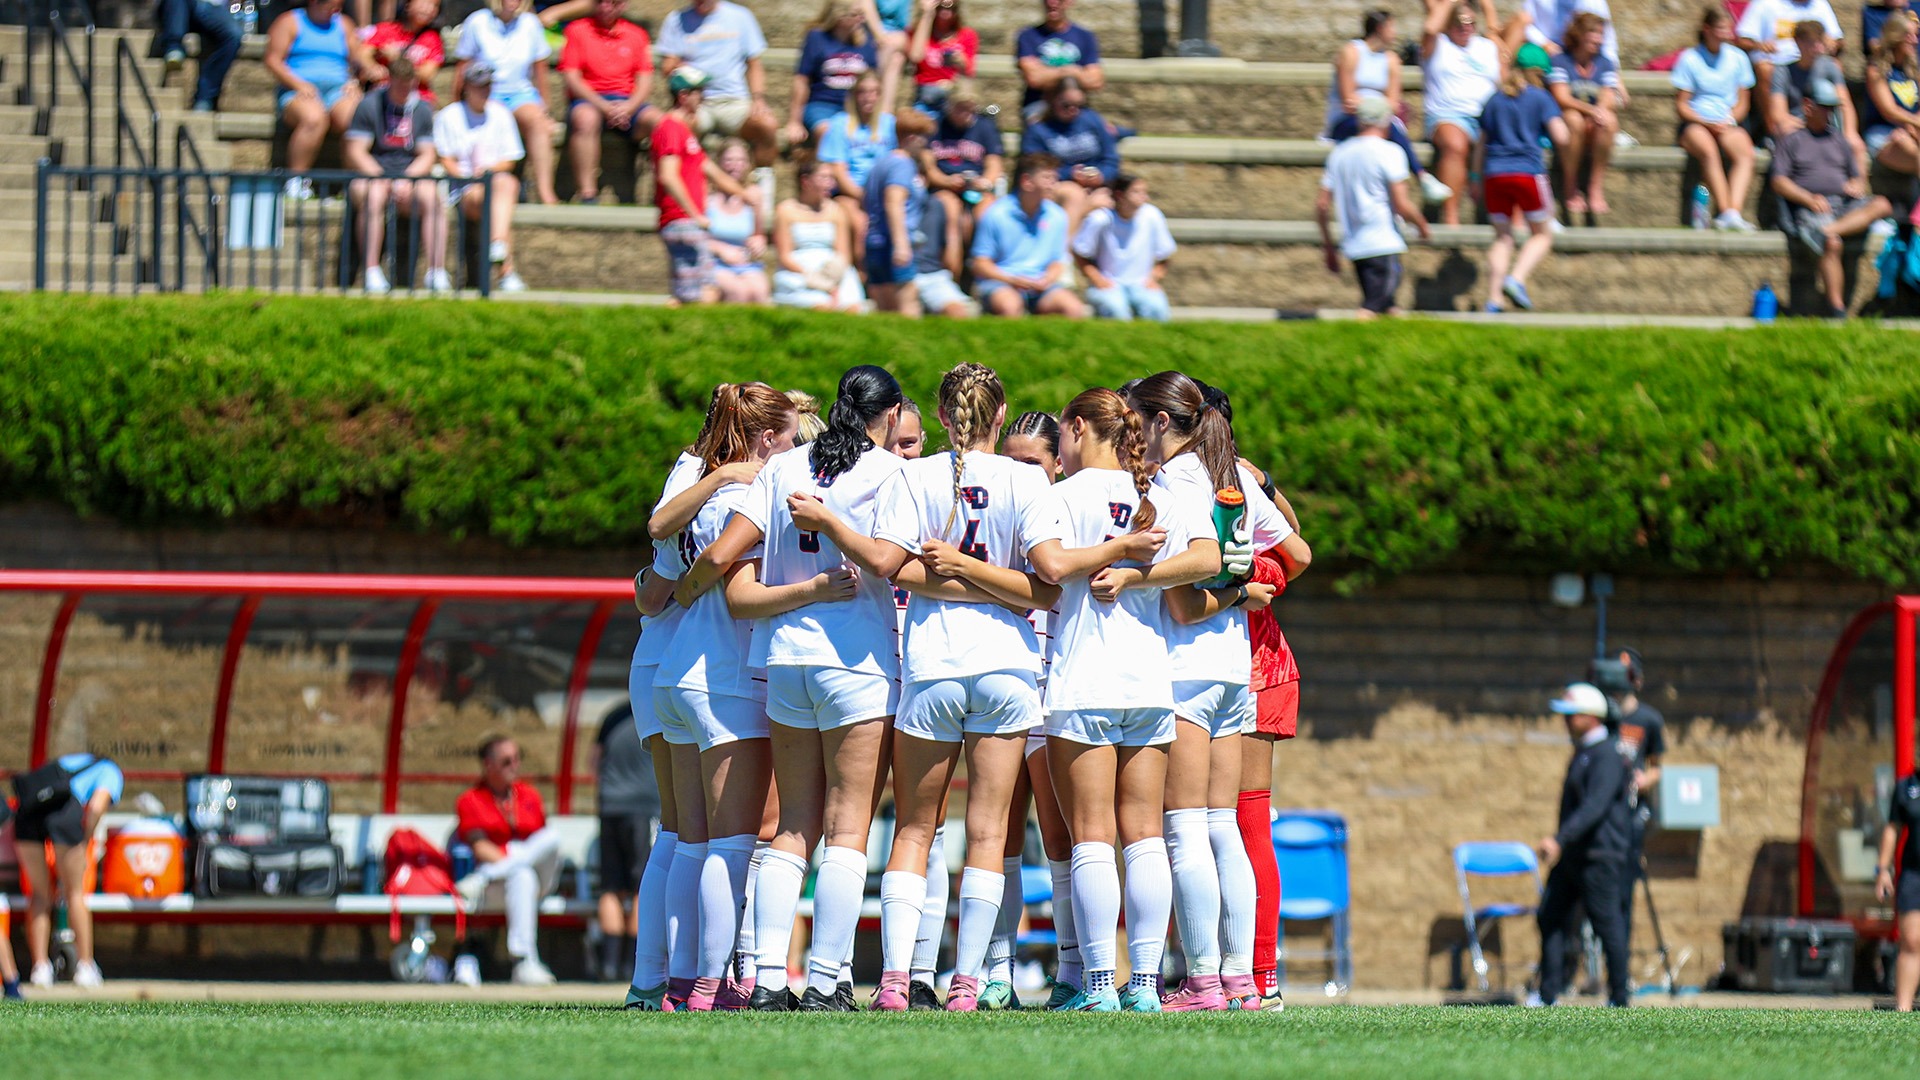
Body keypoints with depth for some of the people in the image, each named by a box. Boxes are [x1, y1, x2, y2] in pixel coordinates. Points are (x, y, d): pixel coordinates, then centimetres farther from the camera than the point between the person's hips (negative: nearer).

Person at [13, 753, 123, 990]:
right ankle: (84, 967, 12)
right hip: (63, 808, -4)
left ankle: (40, 968, 9)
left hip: (27, 809, 4)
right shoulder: (111, 773, 21)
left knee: (39, 894, 14)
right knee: (75, 892, 10)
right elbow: (96, 807, 1)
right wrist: (85, 845, 10)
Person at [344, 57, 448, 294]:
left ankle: (437, 271, -33)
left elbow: (427, 156, 8)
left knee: (432, 198, -29)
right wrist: (382, 178, -16)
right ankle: (371, 272, -39)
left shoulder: (422, 109, 13)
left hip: (412, 176, 3)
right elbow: (355, 152, -3)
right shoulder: (369, 105, 3)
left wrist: (406, 179, -11)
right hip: (371, 174, -3)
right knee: (374, 196, -37)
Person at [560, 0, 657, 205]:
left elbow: (645, 82, 8)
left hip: (627, 102, 2)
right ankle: (587, 194, -40)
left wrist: (627, 108, -14)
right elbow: (571, 78, -3)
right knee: (585, 118, -38)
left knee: (657, 120, -29)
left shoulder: (636, 35, 14)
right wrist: (604, 107, -15)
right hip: (588, 101, -2)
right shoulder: (577, 30, 6)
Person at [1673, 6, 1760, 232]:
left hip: (1727, 125, 3)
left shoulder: (1737, 58, 10)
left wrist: (1728, 122, -7)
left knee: (1745, 153, -31)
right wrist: (1707, 123, -14)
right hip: (1695, 123, -3)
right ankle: (1725, 211, -45)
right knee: (1708, 151, -37)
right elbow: (1681, 105, 1)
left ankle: (1733, 212, -45)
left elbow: (1742, 103, 13)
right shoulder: (1690, 59, 1)